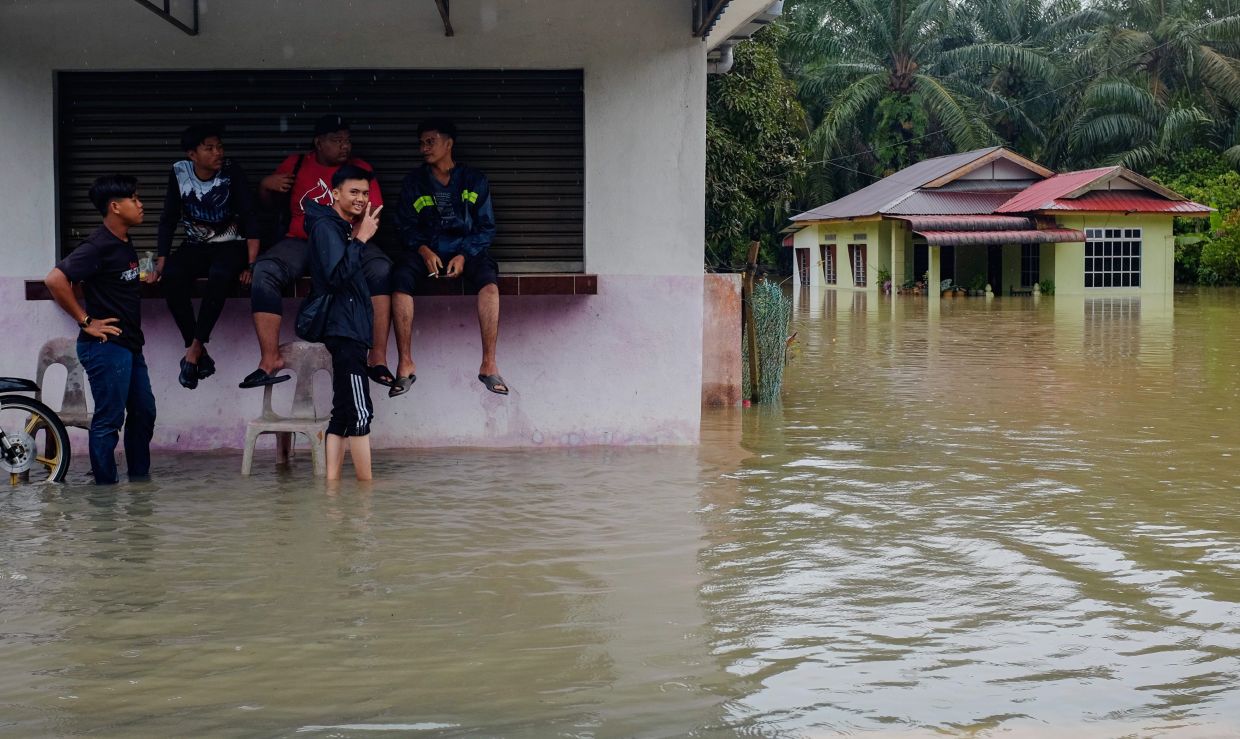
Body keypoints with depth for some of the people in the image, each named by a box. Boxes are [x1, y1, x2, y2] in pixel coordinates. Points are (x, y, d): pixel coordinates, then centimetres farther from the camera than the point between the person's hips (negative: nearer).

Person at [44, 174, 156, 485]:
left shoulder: (125, 244, 11)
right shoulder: (98, 246, -17)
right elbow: (55, 280, -26)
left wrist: (148, 279, 10)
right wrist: (86, 321, -19)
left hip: (129, 345, 10)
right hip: (106, 345, -10)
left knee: (143, 412, 15)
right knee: (109, 420, -3)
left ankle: (140, 481, 27)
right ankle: (105, 487, 5)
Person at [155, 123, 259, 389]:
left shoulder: (231, 172, -10)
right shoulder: (179, 173, -3)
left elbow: (250, 217, -12)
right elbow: (168, 219, 3)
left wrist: (251, 264, -21)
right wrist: (162, 259, -7)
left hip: (230, 245, -3)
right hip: (195, 247, 3)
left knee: (220, 276, -38)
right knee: (170, 276, -30)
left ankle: (194, 350, -28)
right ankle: (201, 354, -23)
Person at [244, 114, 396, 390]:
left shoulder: (361, 169, 9)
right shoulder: (296, 165, 13)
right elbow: (267, 201, 23)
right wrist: (266, 185, 0)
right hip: (301, 242, 1)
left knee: (381, 269, -32)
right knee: (264, 270, -28)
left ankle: (378, 357, -33)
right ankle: (270, 357, -27)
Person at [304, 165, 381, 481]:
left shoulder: (344, 228, 19)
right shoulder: (326, 226, -9)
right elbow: (337, 275, -22)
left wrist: (360, 237, 11)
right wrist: (361, 239, -20)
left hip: (350, 330, 10)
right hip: (343, 329, -10)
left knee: (343, 412, 7)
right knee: (360, 412, -10)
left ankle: (332, 478, 7)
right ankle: (367, 481, -9)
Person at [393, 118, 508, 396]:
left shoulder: (474, 180, 8)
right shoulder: (414, 181, 11)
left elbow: (486, 227, 6)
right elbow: (405, 224, 7)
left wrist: (464, 256, -11)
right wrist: (423, 250, -13)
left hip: (466, 249, -1)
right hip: (425, 250, 1)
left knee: (488, 279, -35)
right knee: (401, 278, -33)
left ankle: (488, 365, -33)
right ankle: (405, 364, -32)